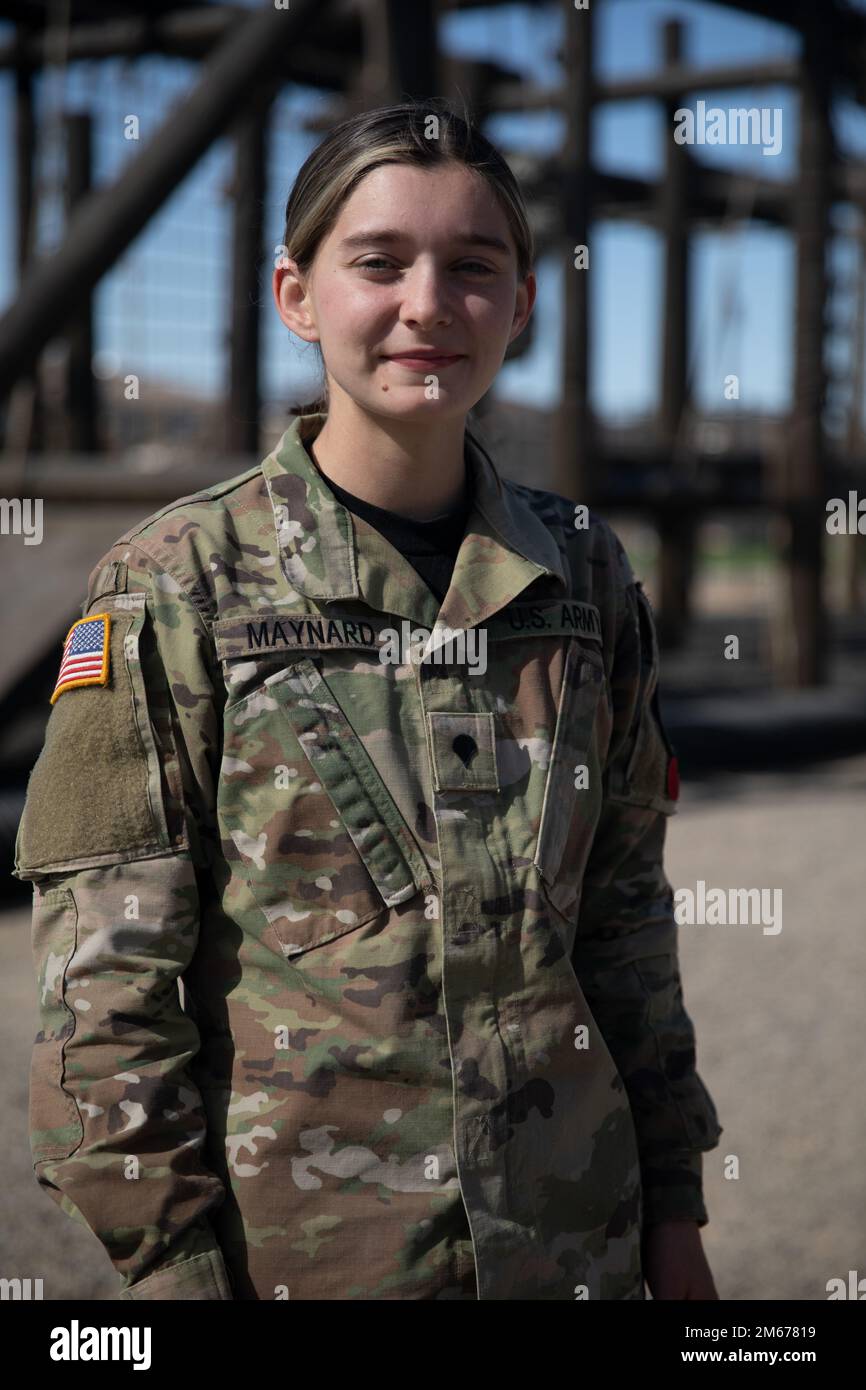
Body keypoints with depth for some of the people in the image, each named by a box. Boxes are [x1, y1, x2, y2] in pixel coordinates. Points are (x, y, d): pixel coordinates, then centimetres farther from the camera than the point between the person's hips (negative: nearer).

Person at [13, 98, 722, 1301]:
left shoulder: (584, 575, 2)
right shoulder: (174, 590, -9)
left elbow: (624, 913, 8)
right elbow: (108, 992, -9)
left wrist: (672, 1210, 8)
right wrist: (175, 1267, -11)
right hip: (292, 1245, -3)